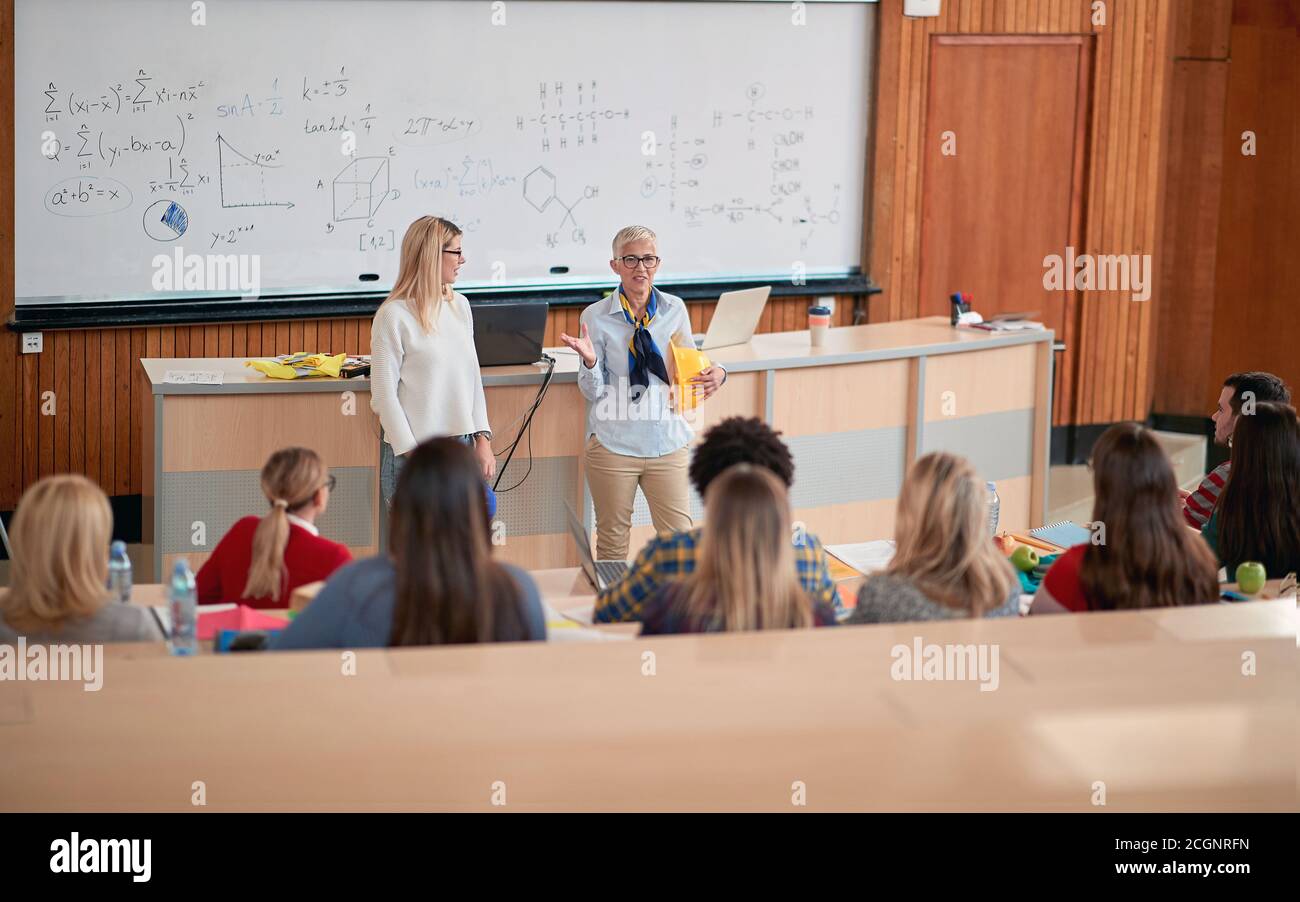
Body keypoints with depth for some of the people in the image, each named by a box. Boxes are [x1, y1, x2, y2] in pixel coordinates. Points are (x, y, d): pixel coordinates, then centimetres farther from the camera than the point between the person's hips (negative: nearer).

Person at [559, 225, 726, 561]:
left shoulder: (675, 310, 4)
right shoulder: (596, 317, -4)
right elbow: (592, 391, -2)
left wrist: (715, 373, -7)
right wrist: (590, 361, -23)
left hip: (667, 441, 2)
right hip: (614, 442, -2)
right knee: (612, 541, 9)